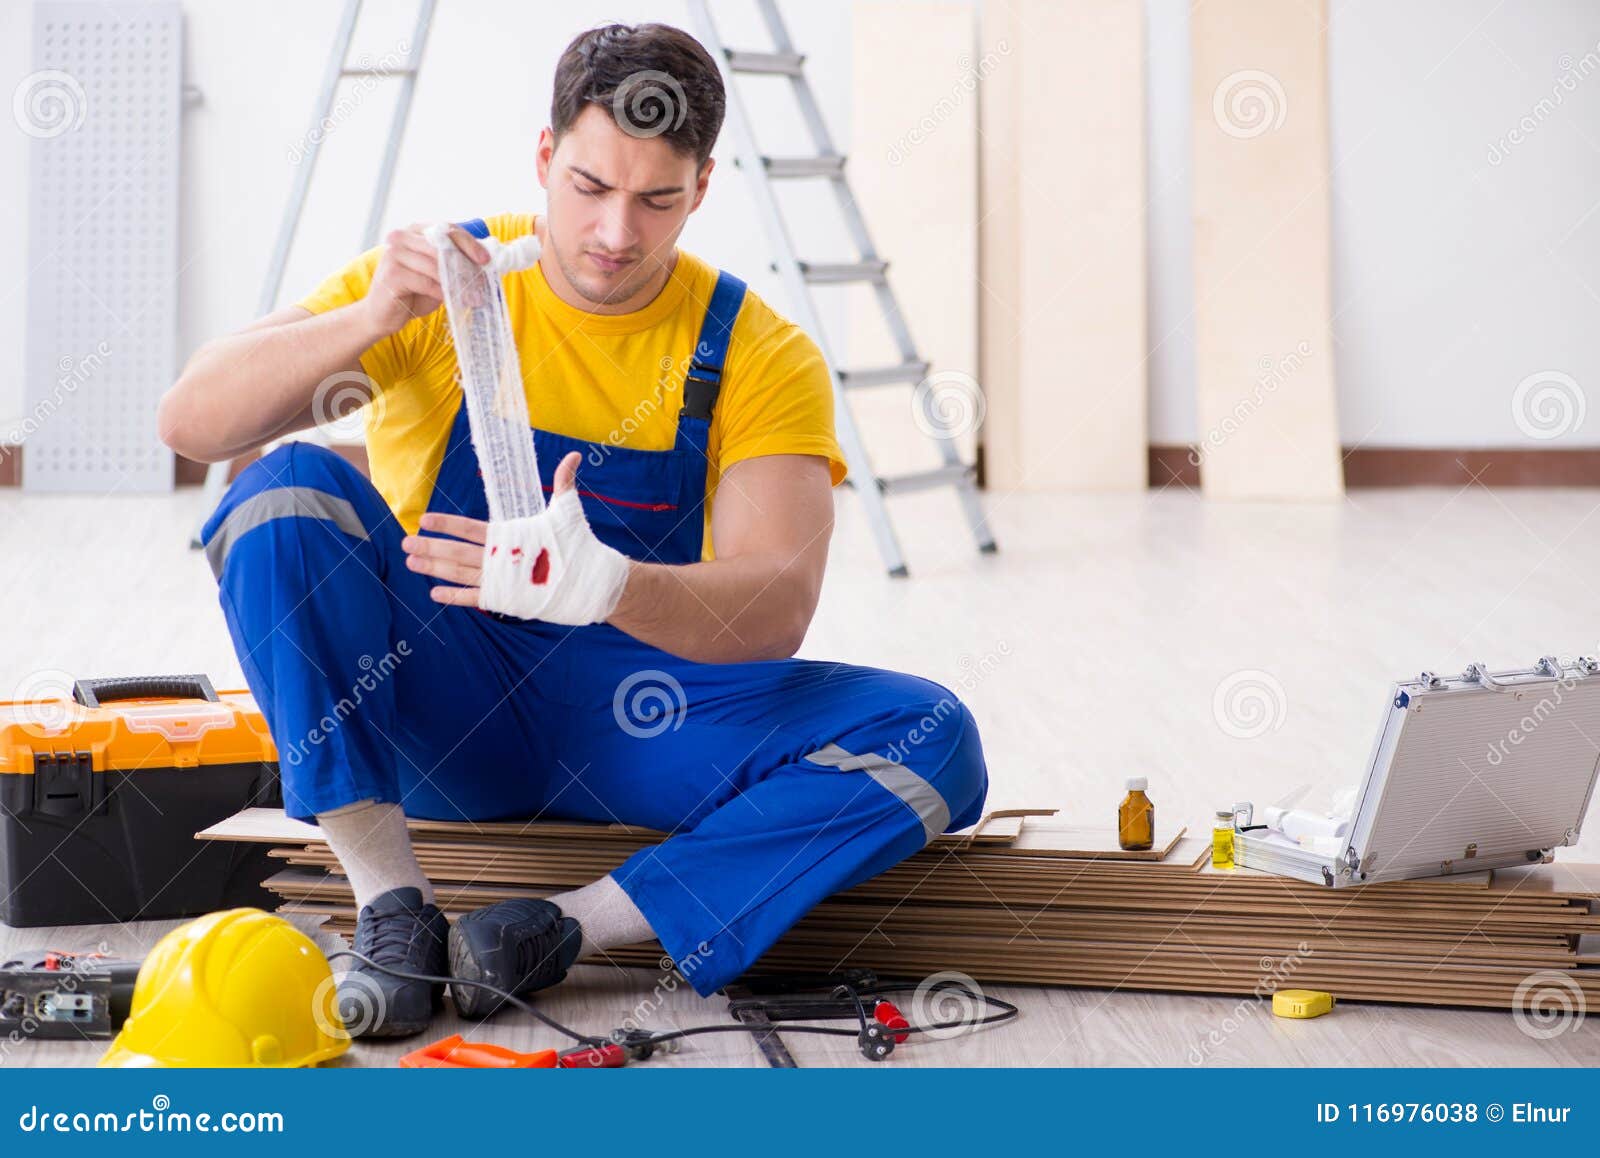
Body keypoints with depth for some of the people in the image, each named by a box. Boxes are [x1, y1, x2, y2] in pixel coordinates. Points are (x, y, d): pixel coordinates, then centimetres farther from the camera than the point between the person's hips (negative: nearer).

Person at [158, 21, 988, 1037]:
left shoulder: (762, 355, -7)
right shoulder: (439, 282, -6)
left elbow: (776, 611, -21)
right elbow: (191, 422, -14)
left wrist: (607, 585, -42)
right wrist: (367, 321, -32)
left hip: (646, 714, 0)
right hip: (438, 714, 0)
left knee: (932, 743, -24)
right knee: (291, 488, -27)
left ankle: (573, 925, -28)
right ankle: (392, 908, -25)